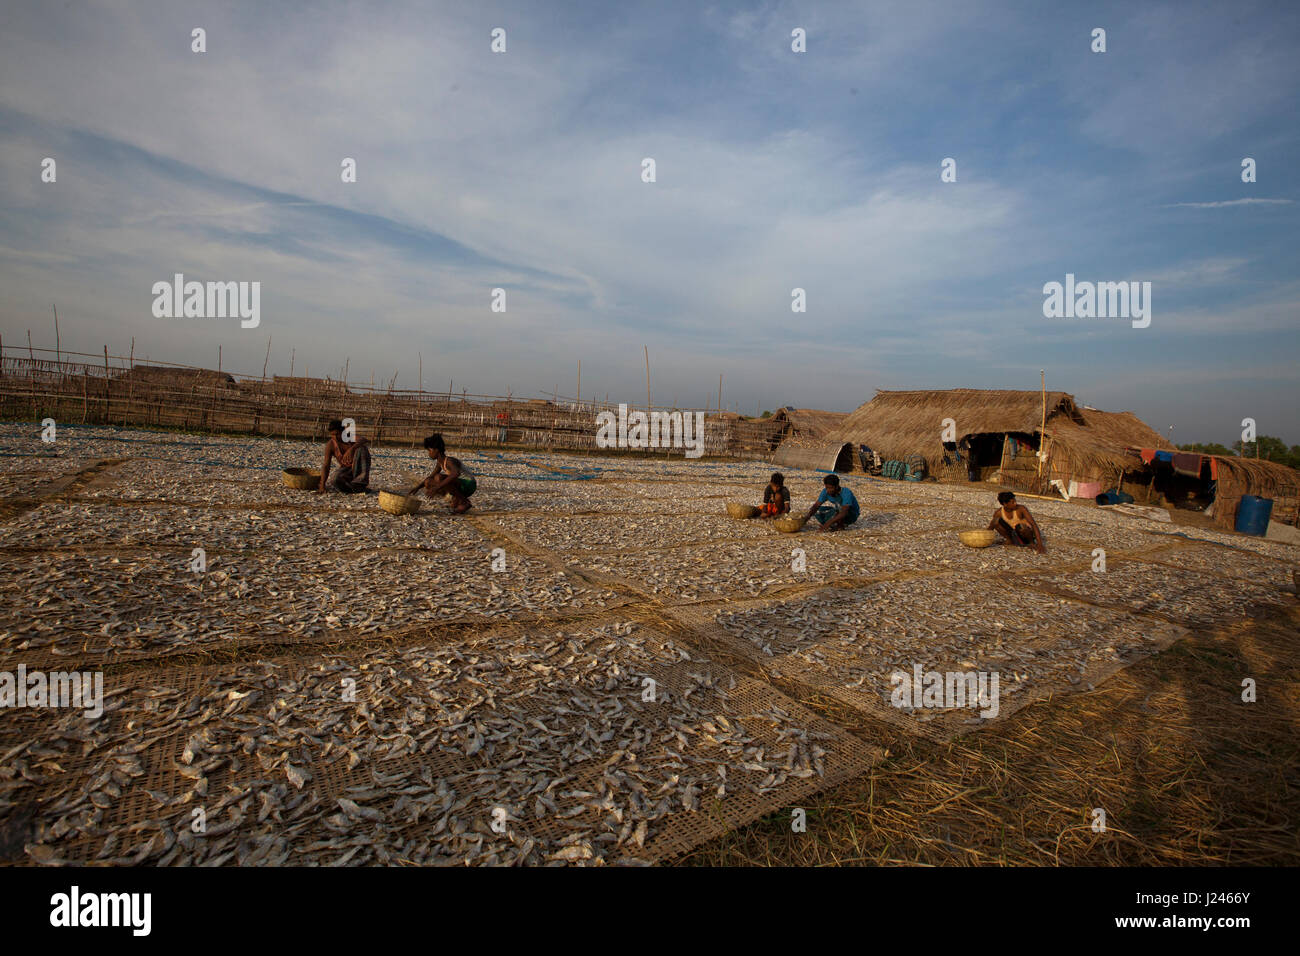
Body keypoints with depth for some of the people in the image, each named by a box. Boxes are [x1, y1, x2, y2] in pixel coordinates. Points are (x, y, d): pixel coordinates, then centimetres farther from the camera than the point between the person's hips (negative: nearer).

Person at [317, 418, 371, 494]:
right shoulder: (330, 445, -12)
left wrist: (351, 449, -55)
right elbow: (326, 466, -16)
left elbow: (364, 440, -38)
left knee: (362, 448, -31)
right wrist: (322, 486, -26)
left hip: (358, 466, -1)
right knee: (336, 482, -35)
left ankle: (361, 478, -34)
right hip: (345, 469, 1)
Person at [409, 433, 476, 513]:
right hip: (460, 486, 9)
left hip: (469, 485, -9)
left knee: (439, 478, -29)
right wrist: (418, 487, 8)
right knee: (428, 483, 4)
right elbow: (431, 476, 20)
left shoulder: (449, 461, -23)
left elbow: (456, 473, -45)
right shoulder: (440, 462, 5)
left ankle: (464, 502, -16)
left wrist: (438, 487, -45)